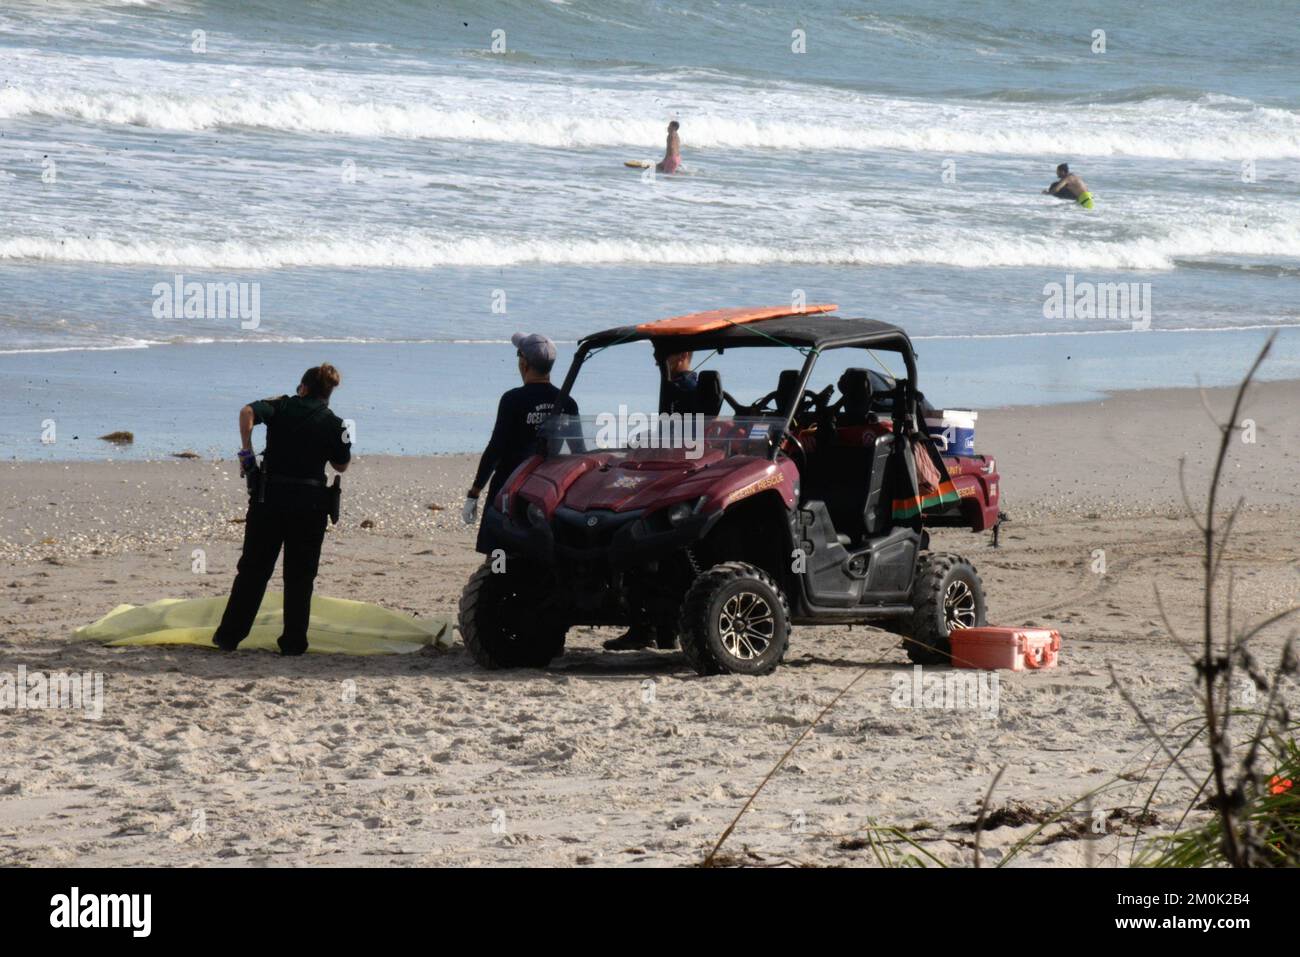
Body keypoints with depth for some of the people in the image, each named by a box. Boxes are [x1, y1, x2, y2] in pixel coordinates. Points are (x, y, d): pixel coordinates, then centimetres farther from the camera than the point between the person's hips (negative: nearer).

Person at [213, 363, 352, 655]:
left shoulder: (282, 407, 3)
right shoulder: (332, 423, 2)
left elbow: (248, 412, -16)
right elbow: (342, 466, 12)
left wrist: (246, 450, -9)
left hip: (270, 495, 1)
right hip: (310, 502, -1)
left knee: (253, 569, 8)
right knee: (300, 575, 8)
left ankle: (229, 636, 8)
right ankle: (294, 641, 7)